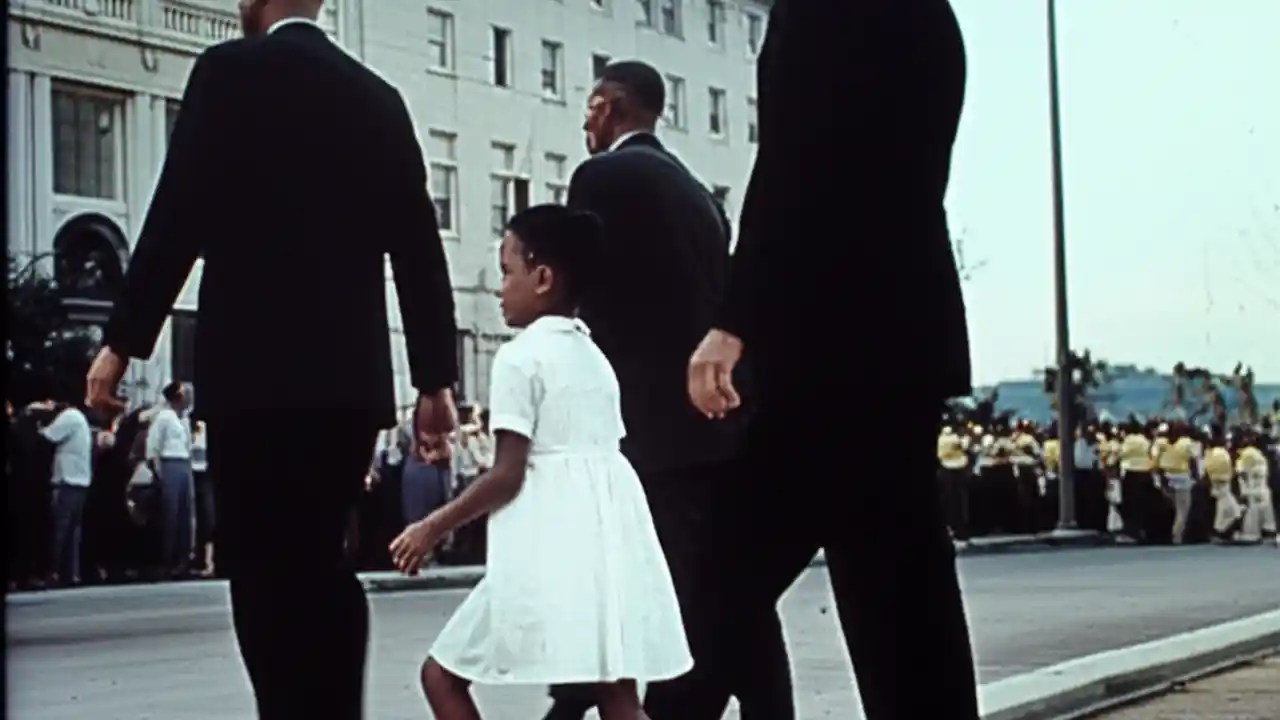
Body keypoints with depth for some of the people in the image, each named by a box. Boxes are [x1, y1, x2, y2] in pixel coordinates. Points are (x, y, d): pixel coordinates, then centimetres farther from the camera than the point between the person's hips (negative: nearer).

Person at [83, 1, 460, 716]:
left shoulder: (230, 70, -2)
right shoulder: (379, 97, 12)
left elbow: (179, 216, -8)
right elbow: (420, 247, 10)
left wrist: (122, 340, 0)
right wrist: (436, 377, 15)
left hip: (256, 369, -5)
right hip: (352, 374, 5)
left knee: (266, 568, -2)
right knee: (318, 561, 13)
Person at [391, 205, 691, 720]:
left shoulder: (520, 356, -6)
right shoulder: (595, 359, 19)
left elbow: (508, 475, -12)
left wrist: (433, 527, -4)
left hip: (547, 547, -8)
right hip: (607, 542, 8)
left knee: (443, 673, 4)